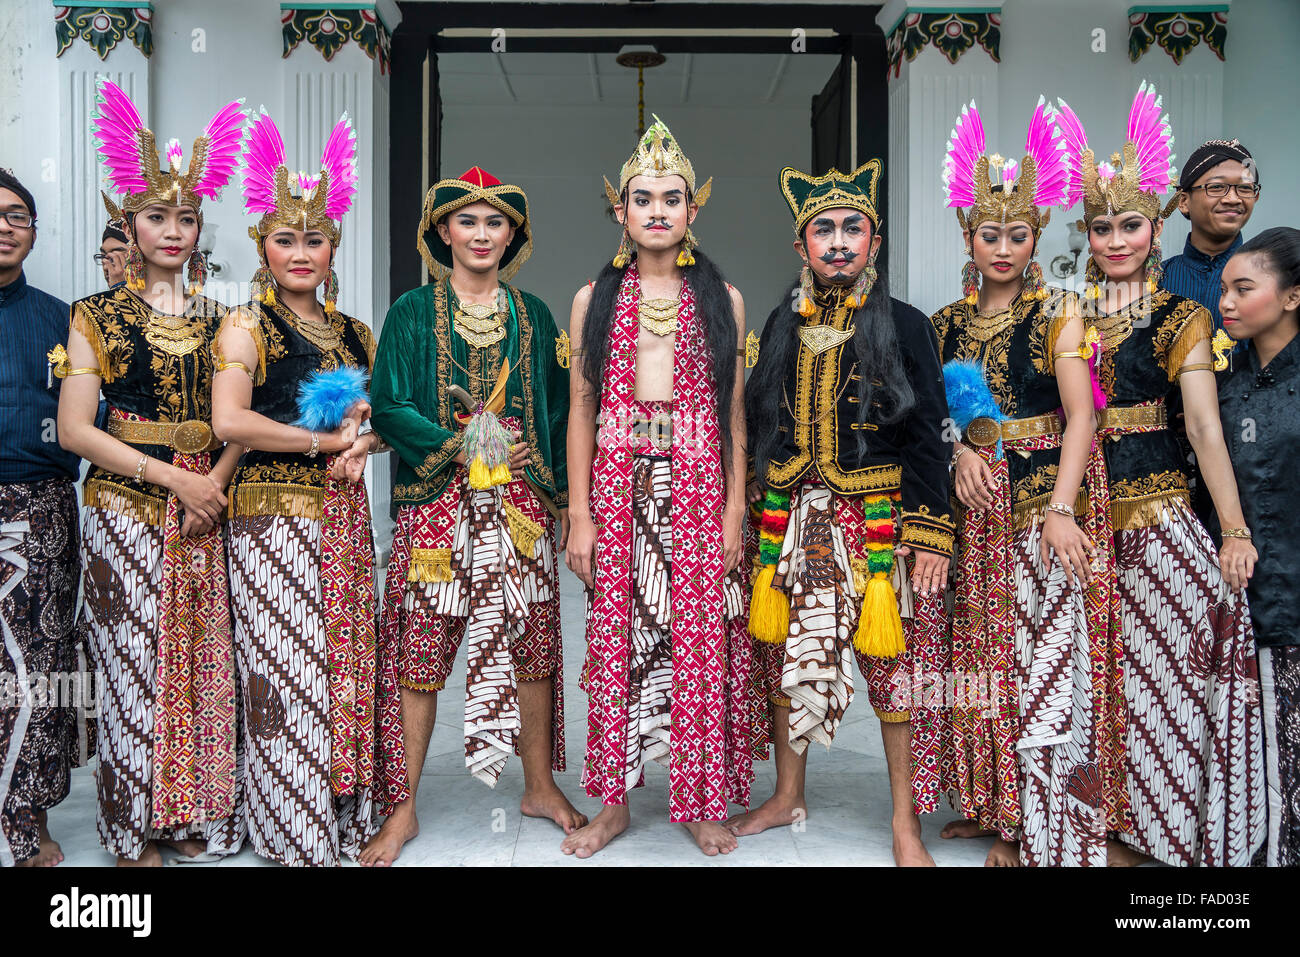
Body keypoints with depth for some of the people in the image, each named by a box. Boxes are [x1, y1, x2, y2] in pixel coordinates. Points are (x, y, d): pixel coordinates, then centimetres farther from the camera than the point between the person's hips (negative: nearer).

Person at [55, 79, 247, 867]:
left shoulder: (217, 318, 11)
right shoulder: (96, 316, 2)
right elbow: (75, 427, -6)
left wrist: (214, 485, -10)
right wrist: (172, 477, -13)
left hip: (206, 504, 3)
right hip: (125, 505, -3)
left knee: (202, 658, 6)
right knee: (134, 662, 1)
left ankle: (193, 815, 21)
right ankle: (134, 831, 15)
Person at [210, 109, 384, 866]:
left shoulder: (355, 333, 15)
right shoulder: (246, 327, -2)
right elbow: (229, 421, -16)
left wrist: (362, 445, -3)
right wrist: (323, 440, -11)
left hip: (343, 510, 6)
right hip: (273, 511, -5)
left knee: (348, 660, 8)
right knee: (289, 668, -2)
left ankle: (348, 821, 21)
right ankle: (295, 834, 12)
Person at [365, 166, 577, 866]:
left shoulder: (532, 315, 13)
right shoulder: (413, 312, 5)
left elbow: (557, 411, 14)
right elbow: (388, 406, -3)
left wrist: (563, 496, 9)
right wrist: (460, 442, -15)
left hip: (521, 501, 3)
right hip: (436, 501, -2)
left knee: (533, 640, 6)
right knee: (421, 647, -2)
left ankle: (540, 785, 23)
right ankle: (402, 809, 10)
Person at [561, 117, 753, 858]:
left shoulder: (721, 299, 7)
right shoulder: (596, 299, 8)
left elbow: (734, 411, 6)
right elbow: (581, 410, 5)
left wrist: (734, 510, -2)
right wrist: (580, 514, -1)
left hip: (697, 487, 0)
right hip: (619, 484, 1)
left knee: (701, 640, 2)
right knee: (616, 638, 3)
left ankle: (702, 802, 16)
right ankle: (613, 802, 16)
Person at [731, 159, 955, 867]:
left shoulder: (904, 326, -1)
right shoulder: (783, 325, 10)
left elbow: (927, 436, -3)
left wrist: (929, 533, -11)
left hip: (879, 520, -3)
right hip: (790, 519, 4)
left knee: (894, 664, 0)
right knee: (786, 656, 10)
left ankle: (905, 825, 15)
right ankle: (788, 796, 30)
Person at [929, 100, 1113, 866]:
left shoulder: (1058, 314, -2)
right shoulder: (949, 322, 12)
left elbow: (1081, 417, -9)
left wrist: (1060, 510, -21)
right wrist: (961, 451, -8)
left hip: (1044, 495, -4)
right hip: (976, 502, 5)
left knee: (1044, 654, -6)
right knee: (984, 653, 8)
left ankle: (1046, 829, 7)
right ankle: (996, 805, 22)